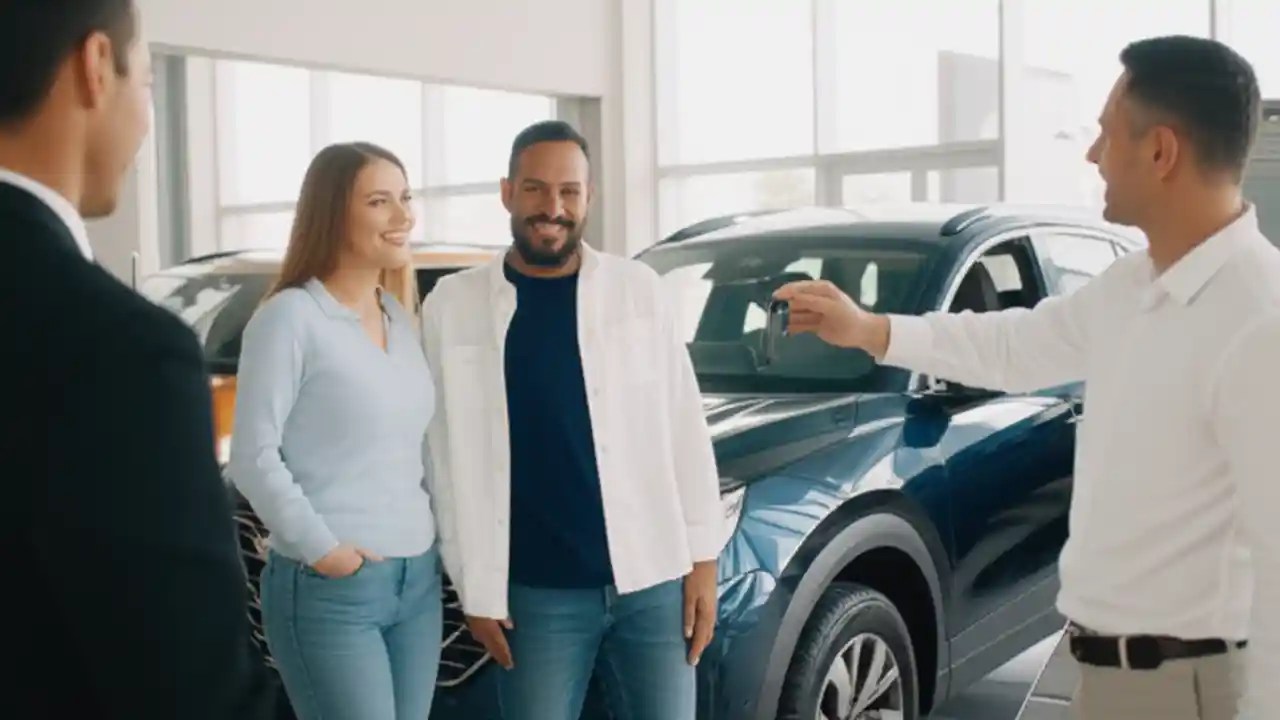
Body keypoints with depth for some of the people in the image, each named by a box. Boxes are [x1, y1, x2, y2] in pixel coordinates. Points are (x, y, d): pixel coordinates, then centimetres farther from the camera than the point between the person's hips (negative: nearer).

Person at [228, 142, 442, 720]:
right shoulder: (291, 316, -10)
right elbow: (254, 457, -13)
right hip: (328, 590, -7)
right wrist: (321, 548, -15)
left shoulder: (400, 316, 13)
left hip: (418, 579, 7)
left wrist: (434, 527, 7)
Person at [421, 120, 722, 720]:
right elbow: (450, 460, 2)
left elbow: (686, 432, 4)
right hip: (537, 592, -1)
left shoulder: (637, 288, 3)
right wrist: (475, 590, 1)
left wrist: (703, 559, 1)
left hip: (653, 579, 1)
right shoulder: (452, 306, 1)